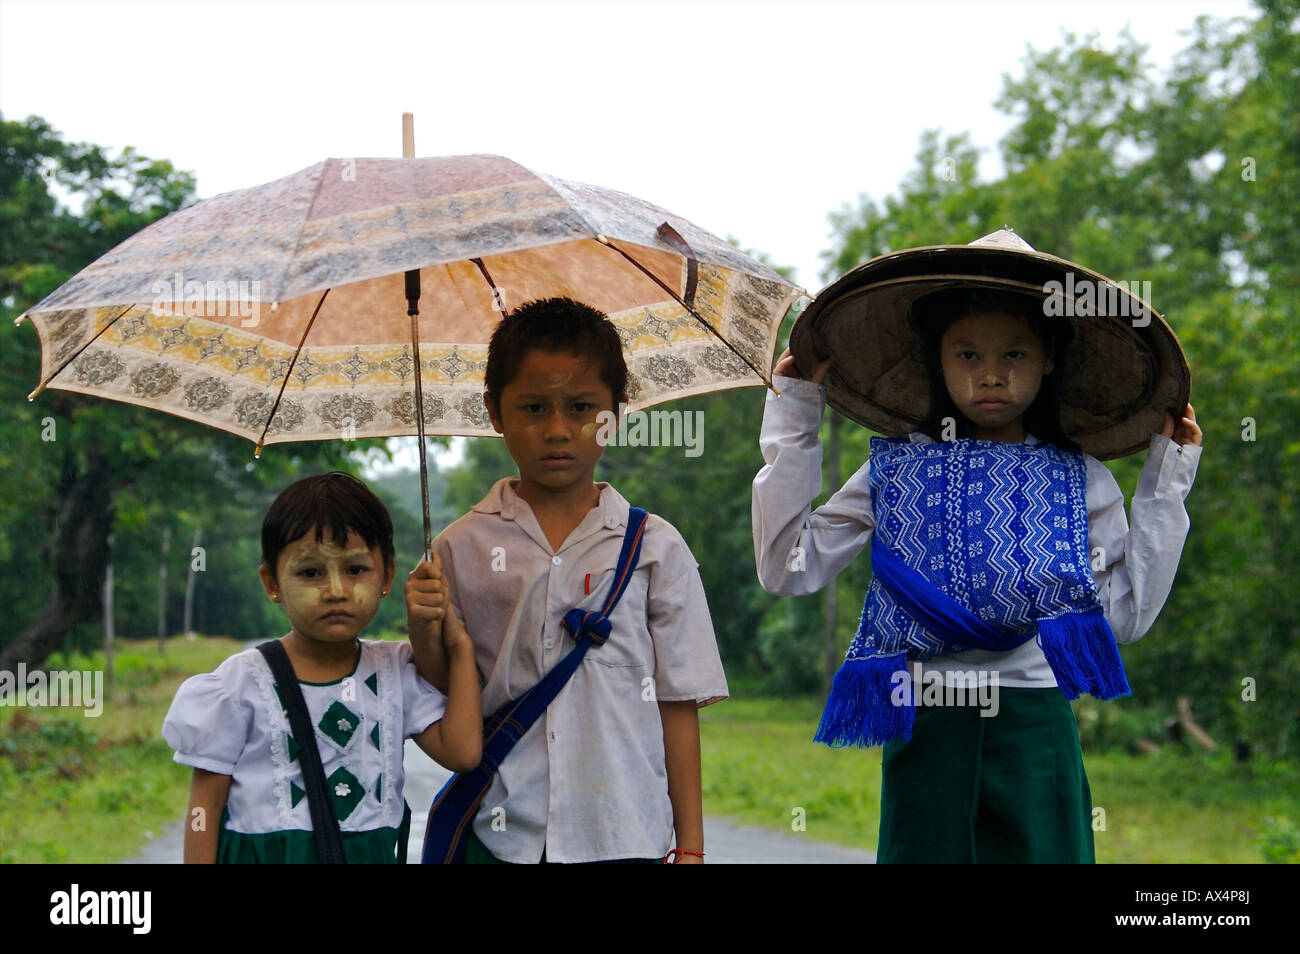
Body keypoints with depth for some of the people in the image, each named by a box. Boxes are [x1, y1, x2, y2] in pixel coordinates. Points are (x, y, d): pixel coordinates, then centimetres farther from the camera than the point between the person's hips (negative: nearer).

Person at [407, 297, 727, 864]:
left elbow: (678, 704, 4)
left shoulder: (656, 548, 3)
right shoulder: (461, 549, 4)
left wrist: (690, 845, 2)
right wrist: (425, 639, -13)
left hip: (623, 833, 0)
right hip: (499, 832, 1)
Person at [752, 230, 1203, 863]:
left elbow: (1126, 615, 4)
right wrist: (792, 426, 3)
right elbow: (788, 568, 2)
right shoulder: (894, 469, 8)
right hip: (923, 731, 0)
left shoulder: (1079, 480, 8)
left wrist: (1164, 489, 4)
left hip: (1035, 725, 0)